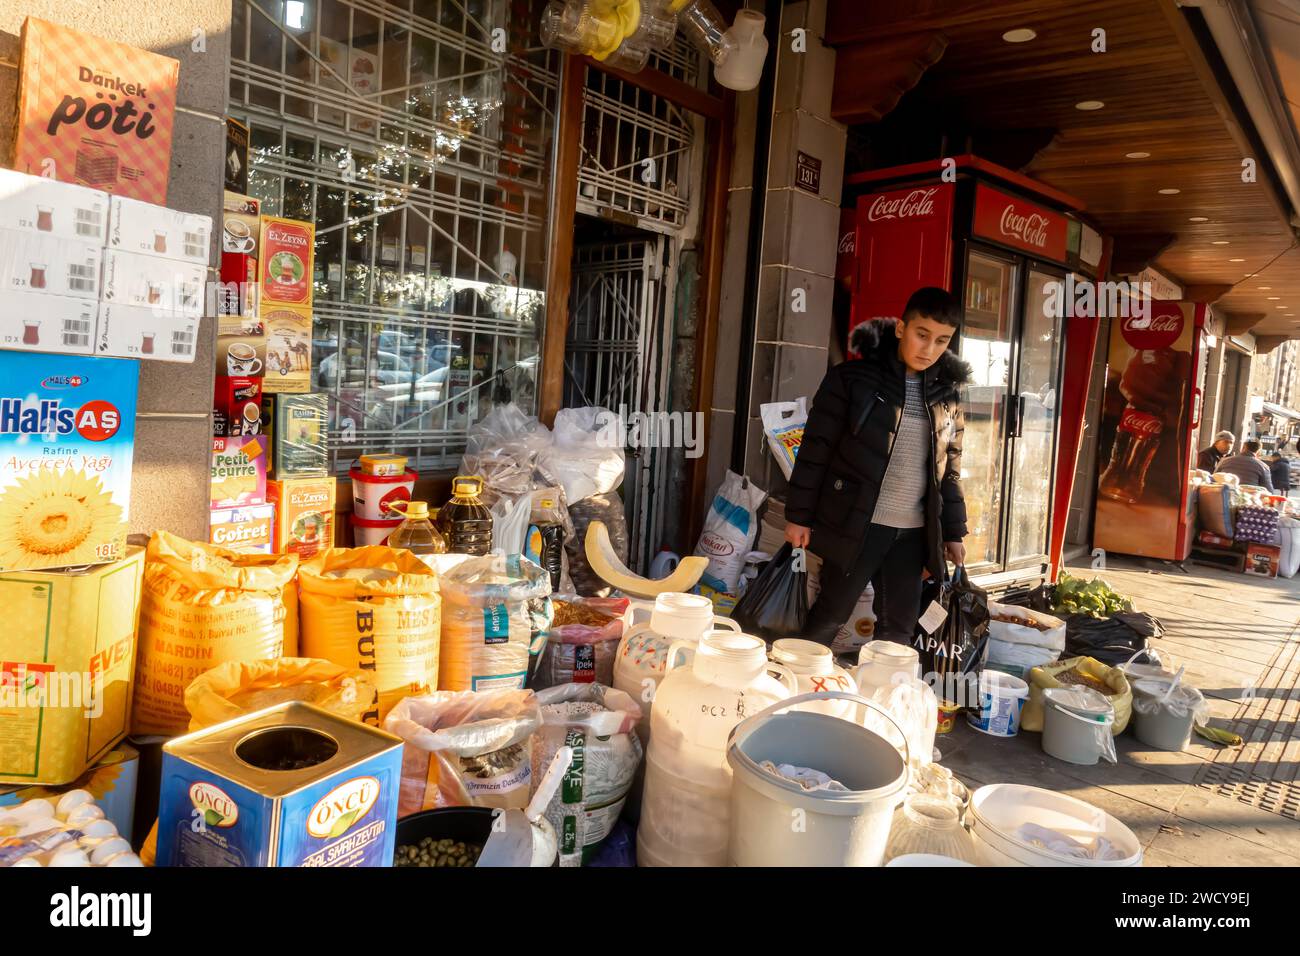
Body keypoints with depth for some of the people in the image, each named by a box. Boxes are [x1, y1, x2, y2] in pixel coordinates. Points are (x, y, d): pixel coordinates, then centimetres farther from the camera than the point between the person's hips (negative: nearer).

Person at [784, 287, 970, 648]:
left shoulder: (946, 394, 8)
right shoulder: (852, 378, -7)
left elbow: (950, 469, 14)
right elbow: (815, 449, -6)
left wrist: (953, 532, 13)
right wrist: (798, 515, -7)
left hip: (912, 532, 5)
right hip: (855, 524, -4)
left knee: (900, 627, 10)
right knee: (830, 615, 4)